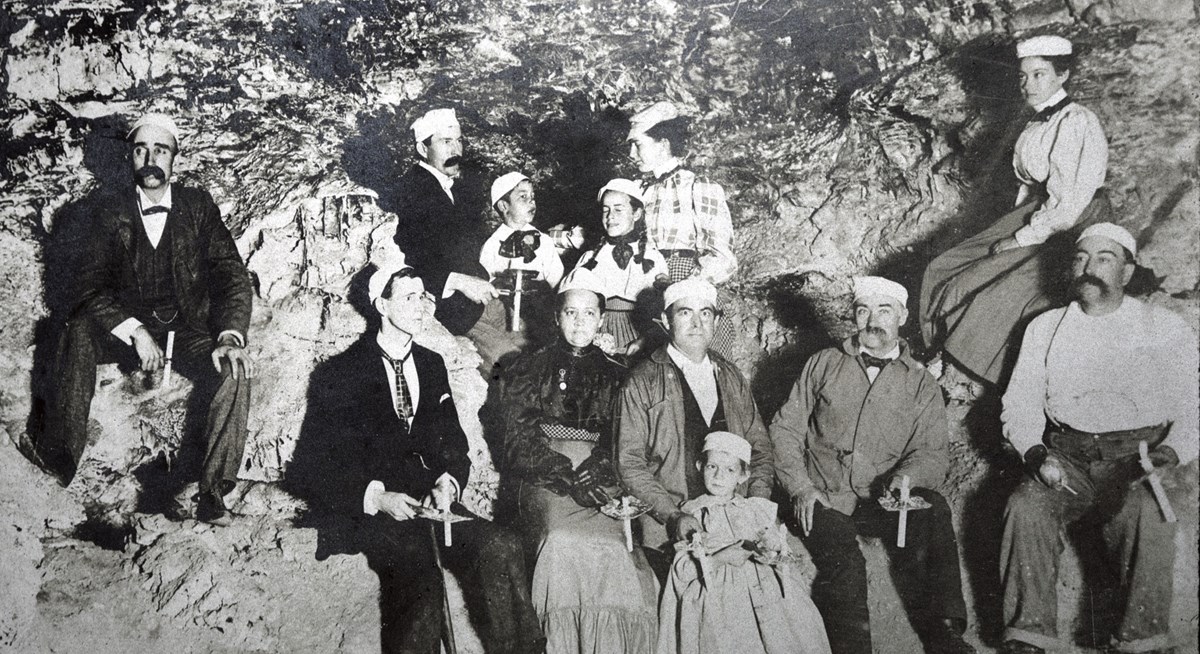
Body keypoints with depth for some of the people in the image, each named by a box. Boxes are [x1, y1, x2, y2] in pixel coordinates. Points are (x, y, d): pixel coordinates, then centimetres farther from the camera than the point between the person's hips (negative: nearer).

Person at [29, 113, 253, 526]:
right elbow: (90, 287, -6)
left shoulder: (198, 206, 3)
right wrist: (135, 332, -23)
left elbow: (232, 275, -3)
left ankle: (213, 493, -26)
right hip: (130, 329, 1)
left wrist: (230, 337, -21)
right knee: (78, 332, -29)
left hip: (189, 332, -1)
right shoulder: (114, 215, 3)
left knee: (235, 374, -30)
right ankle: (61, 456, -24)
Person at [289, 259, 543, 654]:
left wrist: (447, 484, -5)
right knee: (417, 569, -35)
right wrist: (376, 497, -18)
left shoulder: (432, 365, 18)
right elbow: (313, 466, -3)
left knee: (501, 548, -23)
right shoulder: (340, 374, 2)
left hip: (429, 502, 4)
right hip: (367, 507, -4)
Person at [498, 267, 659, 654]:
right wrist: (567, 476, -12)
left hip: (601, 481, 2)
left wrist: (595, 468, -11)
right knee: (563, 543, -26)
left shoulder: (615, 376, 20)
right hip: (545, 483, -2)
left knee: (617, 547, -22)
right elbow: (522, 440, 2)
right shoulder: (529, 370, 13)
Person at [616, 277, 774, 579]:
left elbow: (759, 449, 18)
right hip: (671, 535, -4)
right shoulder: (642, 383, 2)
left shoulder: (732, 379, 17)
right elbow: (629, 464, -3)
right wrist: (673, 516, -14)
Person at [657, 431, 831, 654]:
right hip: (719, 598, -2)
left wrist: (774, 554, -10)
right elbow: (682, 570, 1)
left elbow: (790, 563, 15)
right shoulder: (691, 512, 13)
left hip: (768, 590, 2)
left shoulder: (760, 508, 20)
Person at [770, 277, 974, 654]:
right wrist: (801, 488, -4)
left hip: (884, 503, 0)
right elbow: (785, 428, 10)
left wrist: (907, 477, -18)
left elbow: (932, 454, 6)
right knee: (844, 565, -29)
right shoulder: (825, 364, 12)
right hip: (824, 499, 0)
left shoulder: (922, 385, 13)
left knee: (933, 509, -30)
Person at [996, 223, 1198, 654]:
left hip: (1139, 458, -1)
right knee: (1027, 505, -29)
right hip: (1065, 460, 2)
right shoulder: (1044, 329, 17)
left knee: (1147, 513, -34)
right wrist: (1036, 454, -10)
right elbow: (1019, 405, 10)